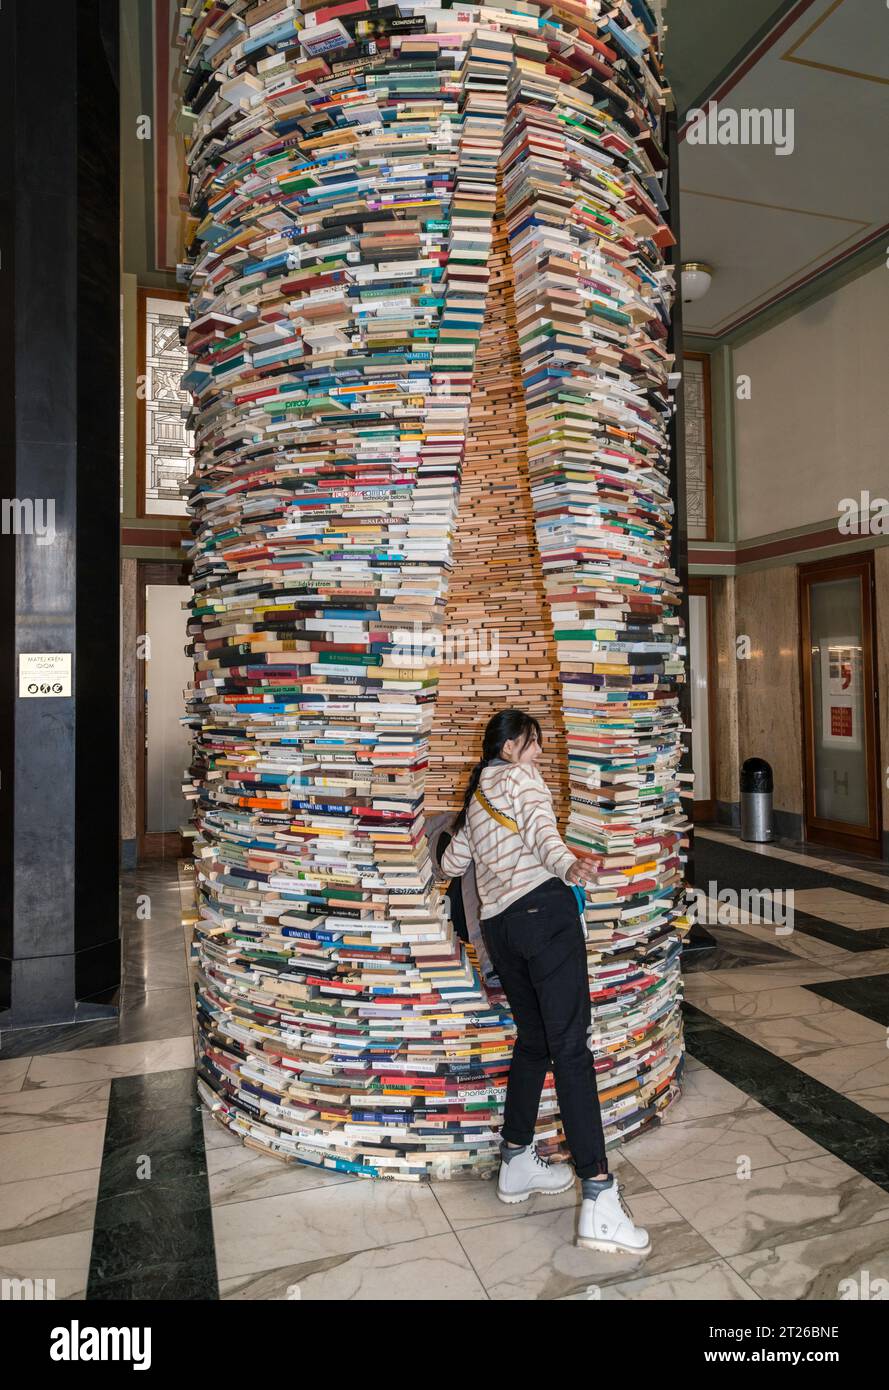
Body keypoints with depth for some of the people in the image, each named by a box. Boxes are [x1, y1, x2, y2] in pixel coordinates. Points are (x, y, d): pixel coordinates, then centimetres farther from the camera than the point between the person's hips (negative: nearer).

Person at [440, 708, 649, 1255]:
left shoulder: (475, 799, 25)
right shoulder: (521, 779, 3)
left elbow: (451, 863, 33)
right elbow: (541, 826, -19)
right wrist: (566, 863, -37)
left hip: (498, 924, 8)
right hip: (543, 909, -8)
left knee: (533, 1040, 20)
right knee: (570, 1047, -12)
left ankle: (518, 1163, 28)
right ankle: (600, 1198, -14)